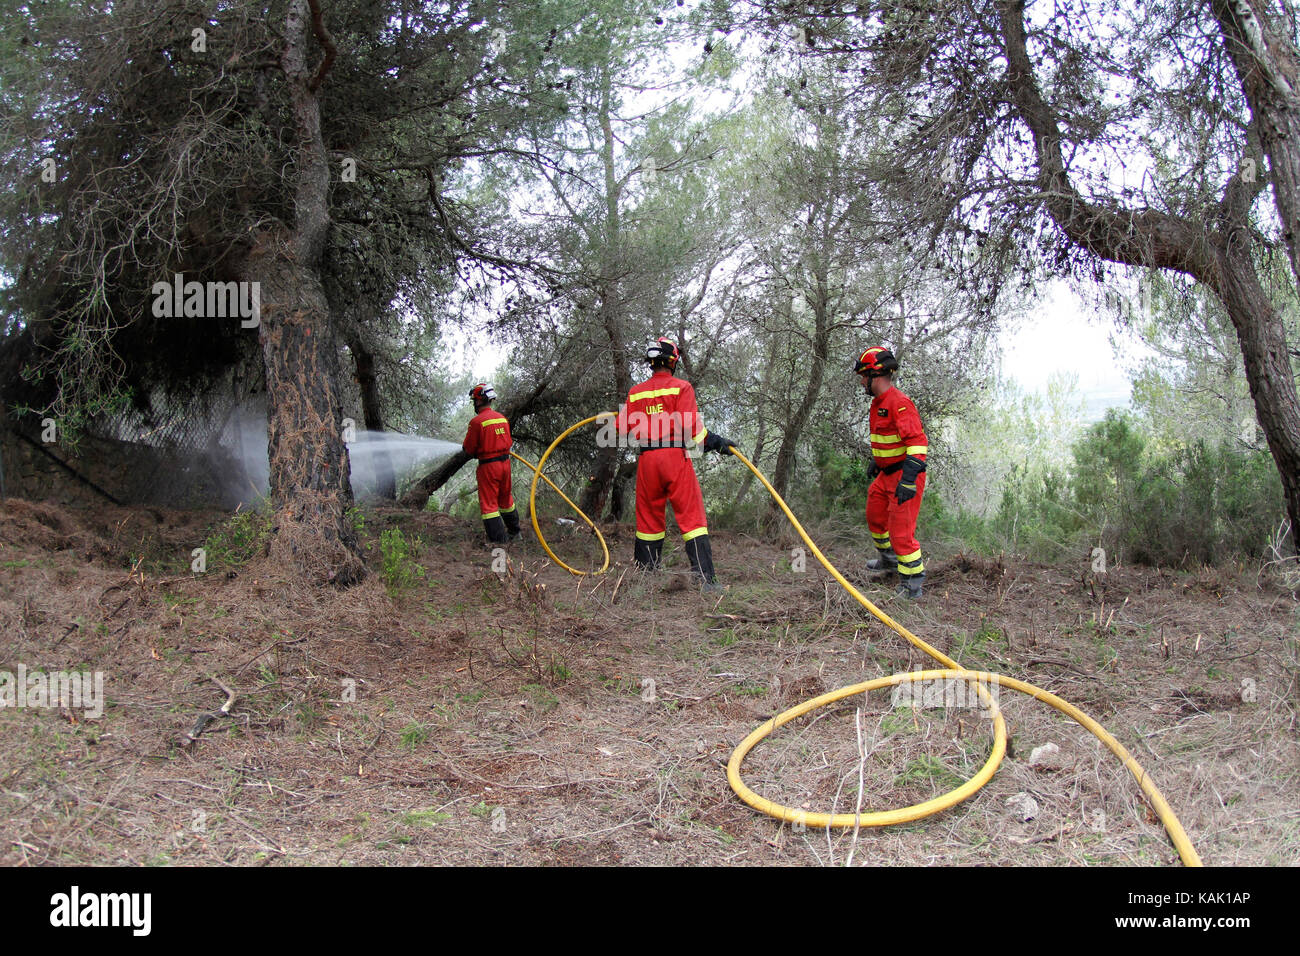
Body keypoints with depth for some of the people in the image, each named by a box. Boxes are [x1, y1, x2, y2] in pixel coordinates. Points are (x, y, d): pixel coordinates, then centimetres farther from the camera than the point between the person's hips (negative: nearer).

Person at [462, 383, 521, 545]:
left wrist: (465, 446, 12)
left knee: (488, 503, 1)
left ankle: (498, 539, -1)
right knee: (505, 499, 21)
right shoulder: (502, 417, 5)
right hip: (505, 462, 7)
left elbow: (469, 449, -9)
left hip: (488, 466, -7)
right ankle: (514, 533, 34)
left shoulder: (477, 421, -16)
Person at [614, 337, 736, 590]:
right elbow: (690, 426, -11)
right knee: (692, 517, -4)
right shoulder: (681, 387, -3)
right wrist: (715, 442, -2)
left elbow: (624, 427, 8)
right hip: (675, 456, -4)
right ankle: (705, 577, -12)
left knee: (649, 517, 14)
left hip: (646, 459, 4)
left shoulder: (636, 392, 9)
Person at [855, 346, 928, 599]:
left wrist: (908, 479, -34)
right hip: (886, 474, 11)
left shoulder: (899, 402, -22)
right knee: (875, 516, 23)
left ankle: (913, 583, 0)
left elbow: (917, 441, -29)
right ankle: (888, 559, 44)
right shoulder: (878, 402, 11)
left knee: (900, 530, -10)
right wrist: (875, 461, 33)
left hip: (905, 474, -10)